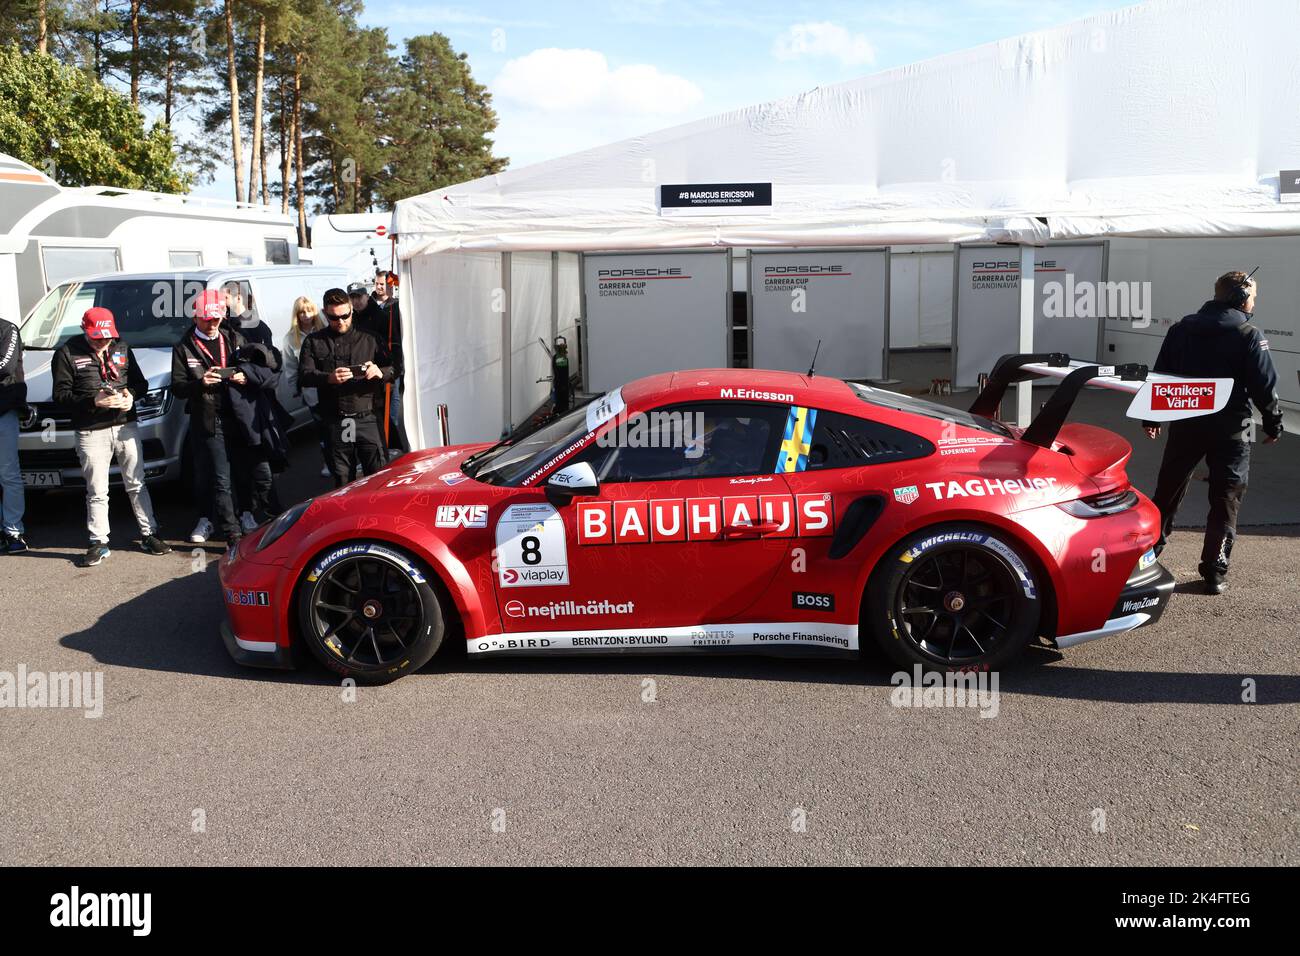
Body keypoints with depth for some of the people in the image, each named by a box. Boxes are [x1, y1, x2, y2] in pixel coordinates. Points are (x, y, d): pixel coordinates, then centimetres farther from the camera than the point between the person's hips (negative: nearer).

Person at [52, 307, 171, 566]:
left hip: (126, 427, 3)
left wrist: (131, 394, -8)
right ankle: (98, 543, 11)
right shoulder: (67, 353, -2)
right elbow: (61, 394, -6)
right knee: (97, 492, 2)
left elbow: (141, 382, 15)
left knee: (137, 484, 9)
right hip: (91, 433, -3)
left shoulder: (122, 348, 10)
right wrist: (94, 401, -19)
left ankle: (149, 534, 16)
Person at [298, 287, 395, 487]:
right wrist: (329, 378, -20)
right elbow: (304, 376, 0)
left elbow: (393, 369, 10)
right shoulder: (314, 342, 11)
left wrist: (379, 372, -14)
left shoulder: (368, 339, 12)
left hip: (367, 418, 0)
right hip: (335, 423, 1)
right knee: (342, 482, 5)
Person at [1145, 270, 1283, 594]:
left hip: (1185, 424, 4)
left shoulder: (1182, 328, 5)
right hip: (1229, 429, -4)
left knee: (1168, 489, 19)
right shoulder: (1249, 336, -9)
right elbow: (1264, 386, -10)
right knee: (1225, 500, 4)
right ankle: (1214, 573, 4)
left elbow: (1160, 376, 8)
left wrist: (1152, 417, 16)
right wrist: (1274, 425, 3)